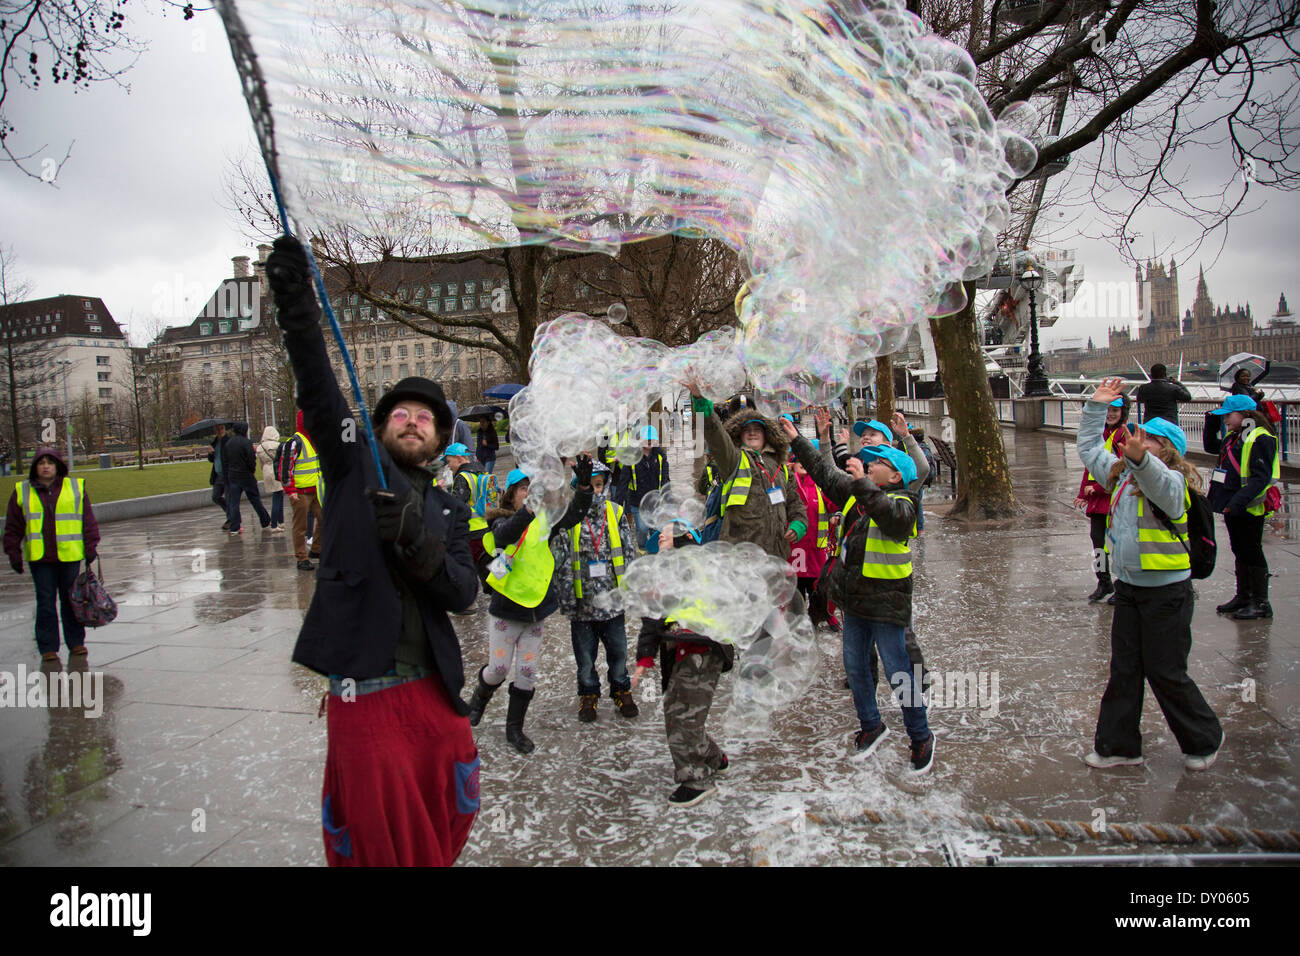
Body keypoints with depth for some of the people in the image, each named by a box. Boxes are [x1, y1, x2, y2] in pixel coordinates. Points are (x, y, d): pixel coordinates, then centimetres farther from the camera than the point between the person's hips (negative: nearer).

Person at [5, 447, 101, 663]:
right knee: (45, 602, 3)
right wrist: (14, 554, 5)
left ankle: (76, 642, 17)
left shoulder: (76, 487, 6)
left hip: (70, 556, 0)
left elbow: (88, 521, 7)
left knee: (70, 600, 7)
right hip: (39, 558, 0)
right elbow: (13, 528, 10)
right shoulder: (22, 492, 7)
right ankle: (48, 647, 10)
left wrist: (90, 548, 2)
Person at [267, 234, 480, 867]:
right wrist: (299, 314, -27)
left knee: (450, 813, 14)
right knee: (375, 829, 5)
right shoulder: (355, 467, 6)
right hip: (364, 685, -3)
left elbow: (465, 593, -1)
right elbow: (320, 398, -12)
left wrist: (418, 541, -20)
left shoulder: (448, 511, 13)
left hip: (435, 687, 4)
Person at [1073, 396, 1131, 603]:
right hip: (1096, 496, 7)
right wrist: (1083, 494, 10)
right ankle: (1104, 583, 20)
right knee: (1097, 538, 8)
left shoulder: (1125, 435, -7)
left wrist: (1097, 488, -14)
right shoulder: (1099, 434, 14)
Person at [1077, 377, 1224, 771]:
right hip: (1128, 588, 7)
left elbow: (1159, 484, -40)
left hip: (1167, 591, -7)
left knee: (1166, 673, 3)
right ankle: (1118, 746, 22)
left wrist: (1139, 457, -60)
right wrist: (1096, 407, 14)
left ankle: (1204, 740, 27)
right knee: (1123, 672, 11)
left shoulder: (1172, 481, -15)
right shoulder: (1121, 475, 8)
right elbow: (1090, 450, 20)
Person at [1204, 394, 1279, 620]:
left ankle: (1261, 603, 10)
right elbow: (1211, 446, 31)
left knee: (1252, 553, 0)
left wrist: (1238, 501, -31)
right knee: (1240, 552, 16)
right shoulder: (1233, 437, 11)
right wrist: (1212, 422, 17)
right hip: (1233, 506, 9)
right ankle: (1243, 597, 27)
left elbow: (1261, 477, -23)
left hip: (1250, 508, -9)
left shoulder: (1261, 439, -16)